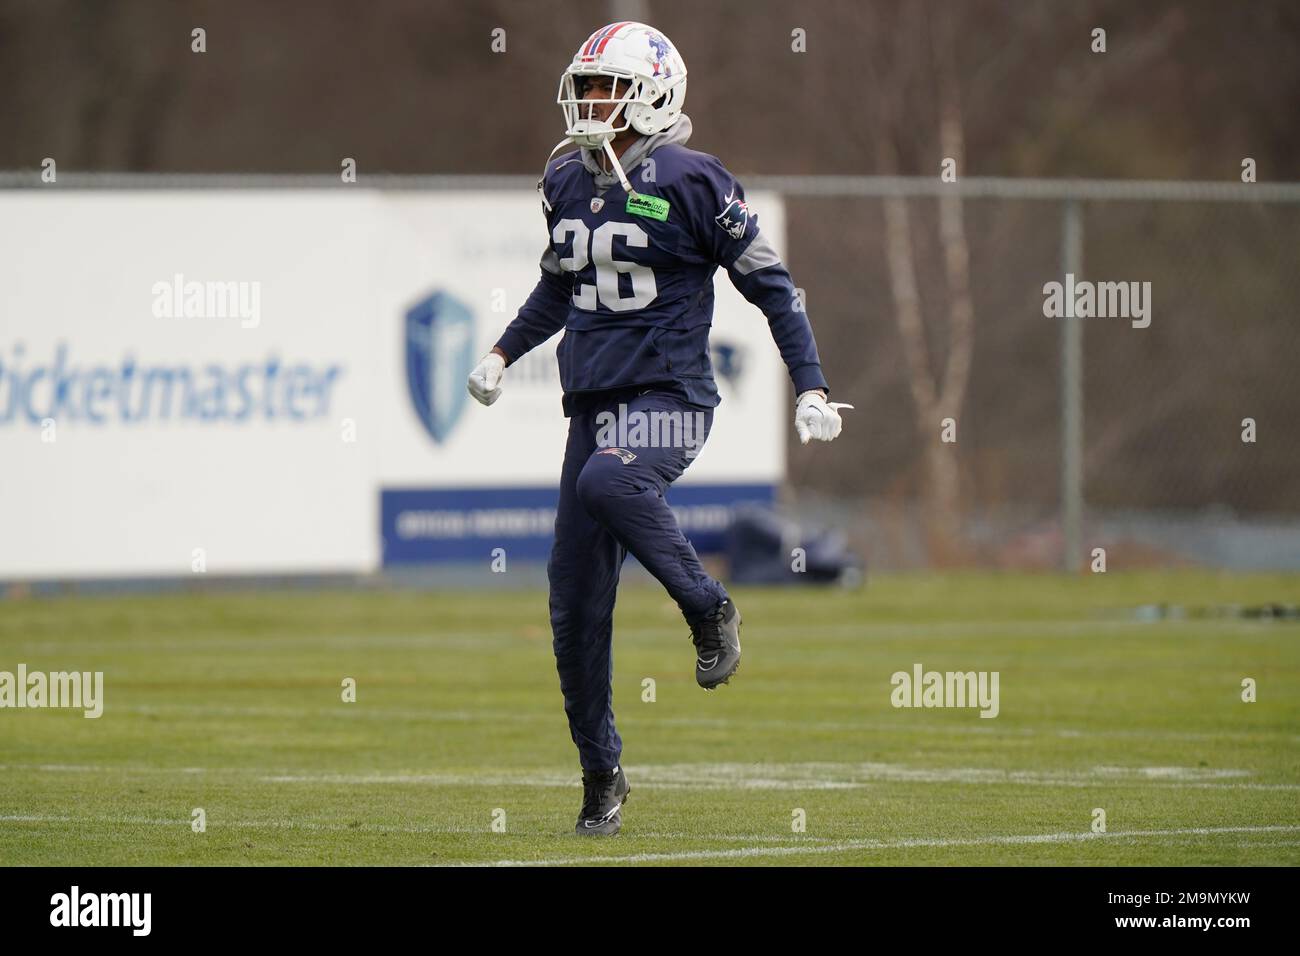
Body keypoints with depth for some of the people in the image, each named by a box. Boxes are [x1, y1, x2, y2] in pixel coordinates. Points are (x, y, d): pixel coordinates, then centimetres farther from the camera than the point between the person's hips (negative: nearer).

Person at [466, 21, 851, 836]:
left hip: (671, 395, -6)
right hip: (594, 401, 6)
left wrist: (812, 386, -7)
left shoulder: (690, 183, -8)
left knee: (610, 481, -39)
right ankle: (602, 774, 15)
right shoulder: (566, 184, 11)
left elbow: (770, 284, -3)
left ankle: (710, 610, -17)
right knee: (576, 608, 2)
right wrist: (504, 354, 20)